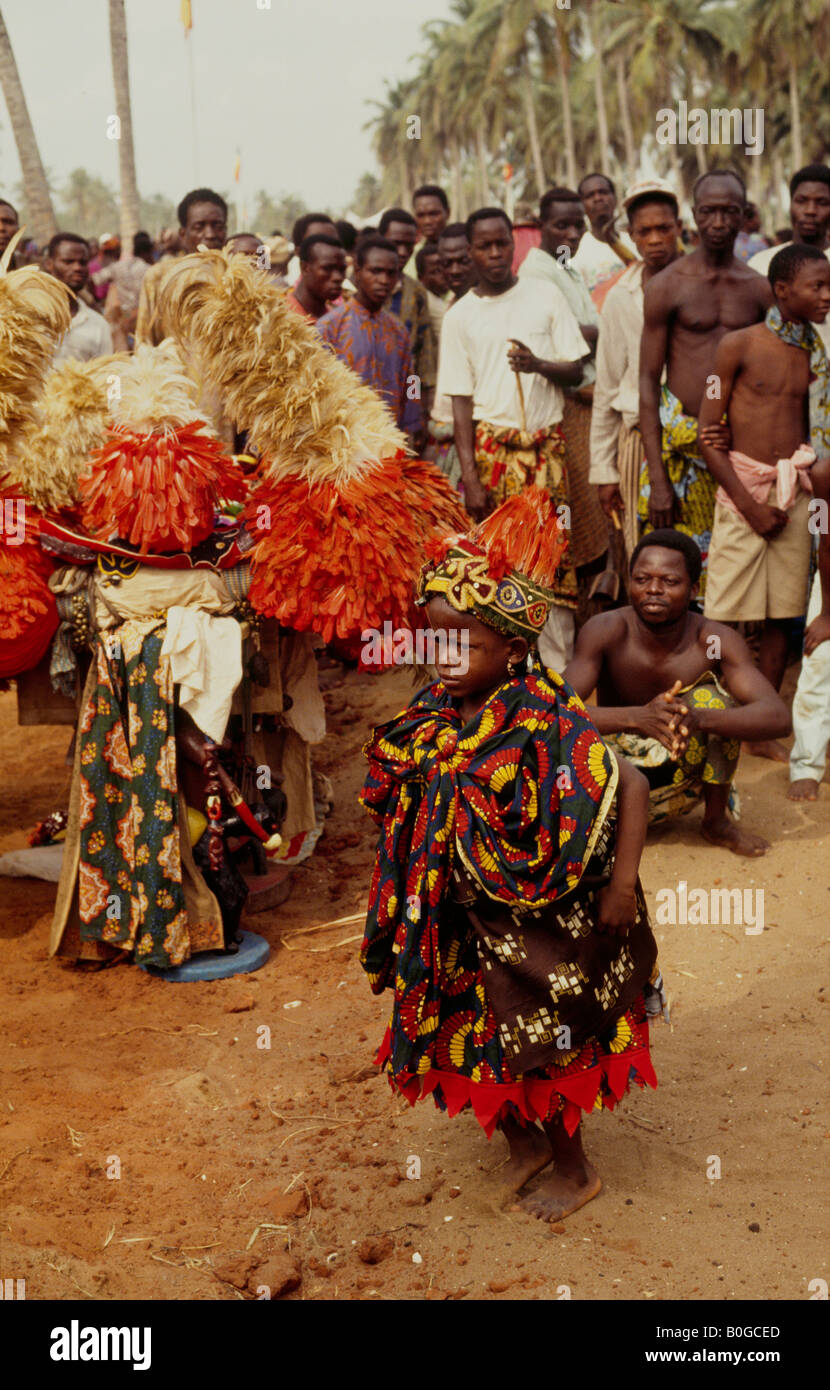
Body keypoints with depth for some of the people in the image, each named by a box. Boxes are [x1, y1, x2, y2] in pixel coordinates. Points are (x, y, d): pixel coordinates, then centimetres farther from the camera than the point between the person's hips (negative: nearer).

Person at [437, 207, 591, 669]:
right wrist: (470, 477, -4)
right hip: (491, 445, 0)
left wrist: (539, 365, -16)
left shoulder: (546, 296, 7)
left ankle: (559, 666, 4)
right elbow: (461, 400, 4)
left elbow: (576, 371, 7)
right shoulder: (460, 315, 7)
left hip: (547, 443, 0)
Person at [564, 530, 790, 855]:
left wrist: (699, 718, -50)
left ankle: (716, 820, -4)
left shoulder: (715, 640, -18)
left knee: (712, 693, -25)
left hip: (683, 772, 1)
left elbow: (778, 717, -30)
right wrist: (636, 717, -49)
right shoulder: (607, 631, -20)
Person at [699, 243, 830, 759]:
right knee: (726, 615, -5)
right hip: (743, 486, -4)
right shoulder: (739, 345, -4)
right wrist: (750, 504, -10)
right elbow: (708, 434, -6)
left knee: (783, 614, 5)